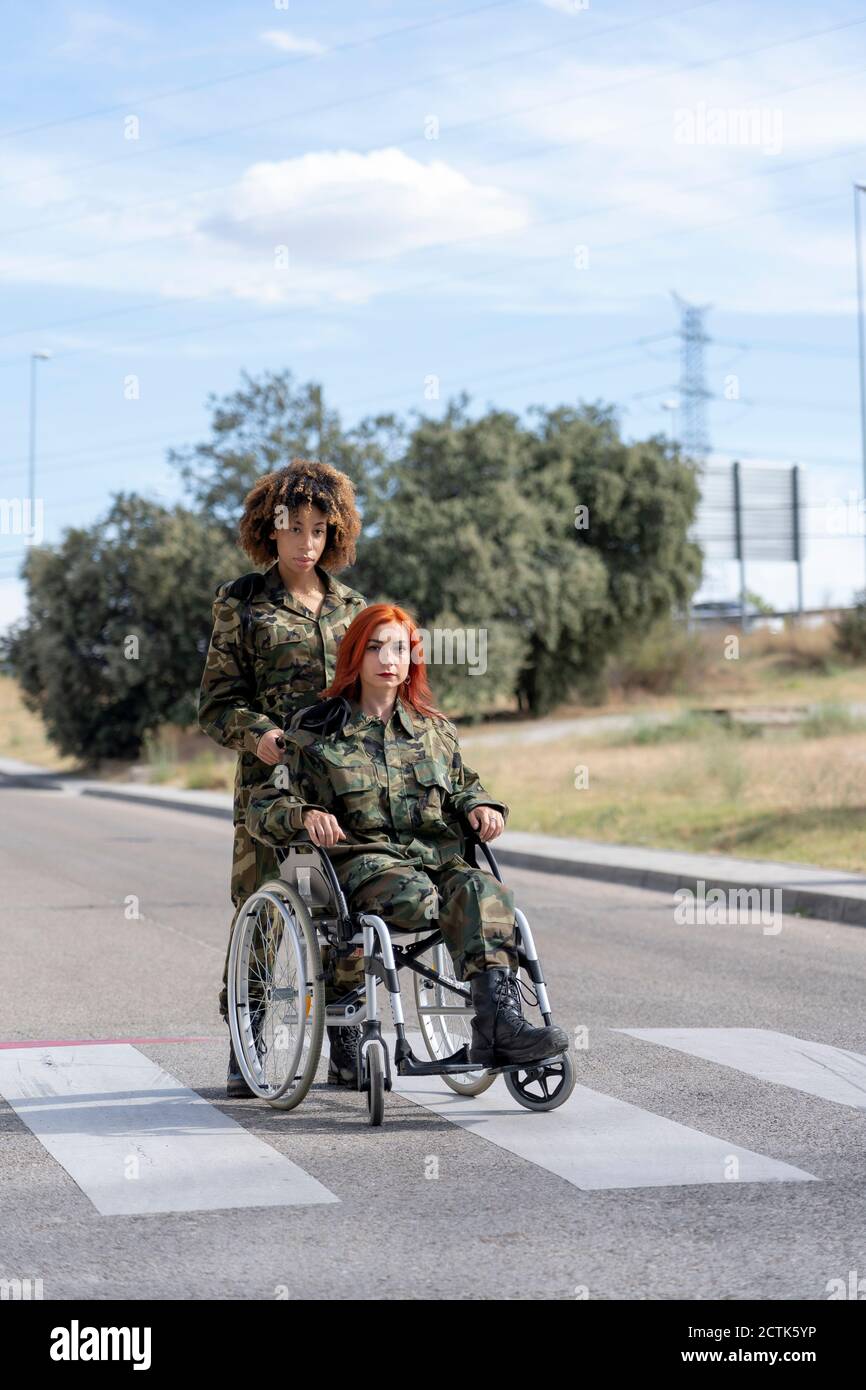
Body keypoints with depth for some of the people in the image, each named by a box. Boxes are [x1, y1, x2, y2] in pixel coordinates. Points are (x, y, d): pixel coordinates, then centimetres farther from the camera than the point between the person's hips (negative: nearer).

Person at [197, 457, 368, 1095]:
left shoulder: (352, 607, 15)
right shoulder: (242, 604, 5)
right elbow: (216, 702, 2)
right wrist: (256, 734, -17)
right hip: (269, 779, -3)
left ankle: (346, 1045, 14)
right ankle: (246, 1050, 7)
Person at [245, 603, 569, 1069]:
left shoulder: (435, 730, 23)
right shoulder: (315, 731, 13)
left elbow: (463, 788, 34)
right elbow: (262, 806, 8)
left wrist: (479, 806, 8)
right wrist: (306, 815, -15)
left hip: (436, 856, 3)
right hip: (361, 859, -3)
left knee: (485, 891, -34)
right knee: (415, 896, -38)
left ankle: (500, 1022, -49)